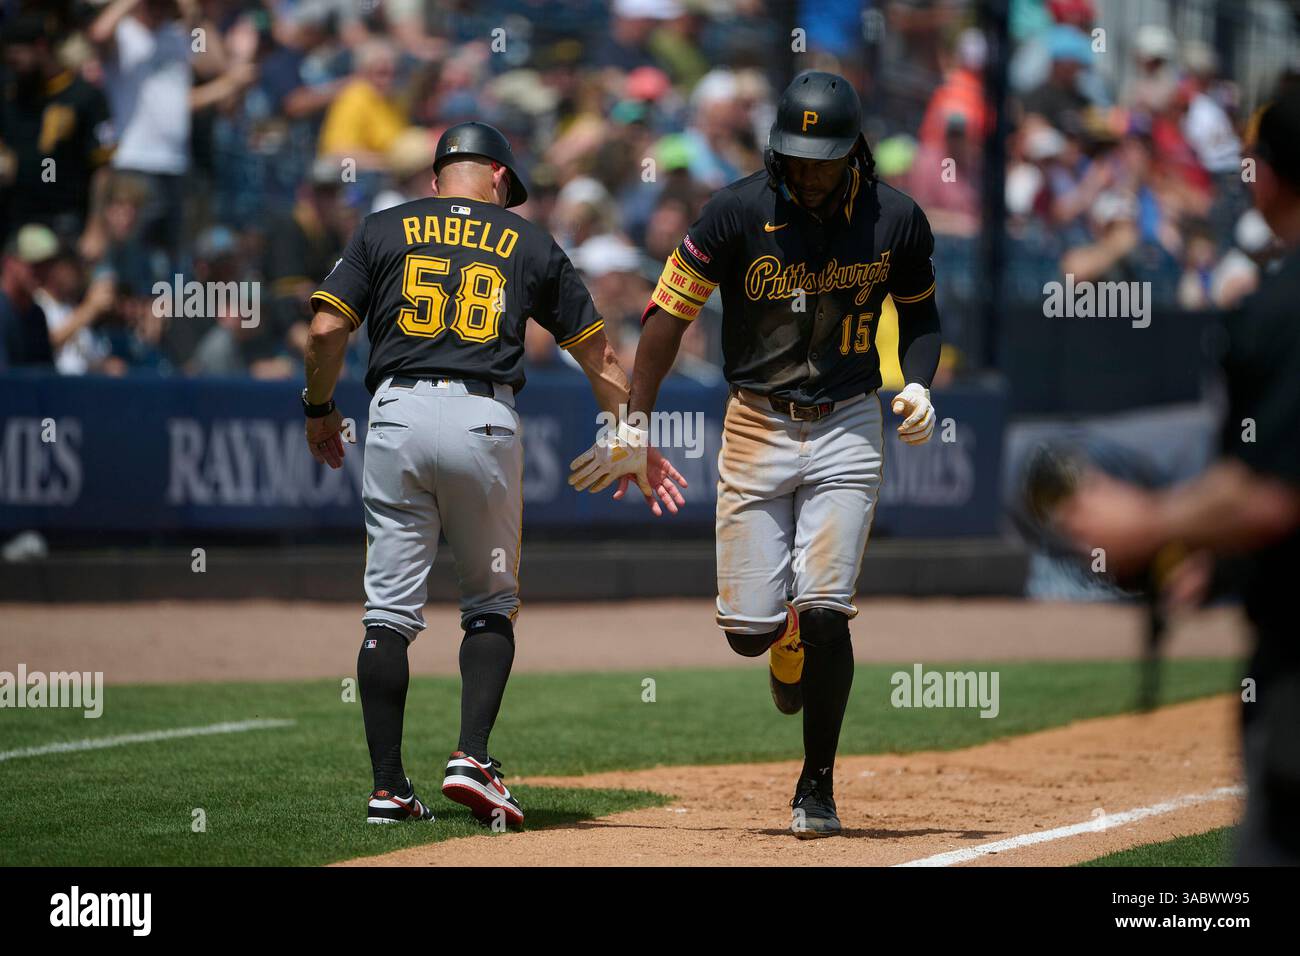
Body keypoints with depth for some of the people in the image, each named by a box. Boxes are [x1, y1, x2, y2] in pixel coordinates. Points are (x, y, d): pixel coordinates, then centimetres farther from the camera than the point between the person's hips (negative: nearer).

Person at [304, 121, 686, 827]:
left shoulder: (384, 230, 13)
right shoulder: (529, 244, 15)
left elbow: (326, 330, 1)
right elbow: (598, 356, 17)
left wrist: (319, 411, 17)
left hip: (397, 416, 0)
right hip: (484, 420, 0)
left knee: (390, 609, 3)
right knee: (491, 604, 13)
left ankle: (388, 788, -1)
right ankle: (472, 759, -5)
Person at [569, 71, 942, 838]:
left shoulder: (896, 221, -5)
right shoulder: (741, 213, -11)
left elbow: (920, 311, 12)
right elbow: (672, 310, -4)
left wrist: (919, 384, -7)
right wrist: (637, 425, -6)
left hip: (846, 430, 0)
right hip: (756, 429, 0)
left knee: (825, 616, -12)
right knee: (749, 629, -2)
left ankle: (818, 787, 4)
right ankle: (787, 643, 38)